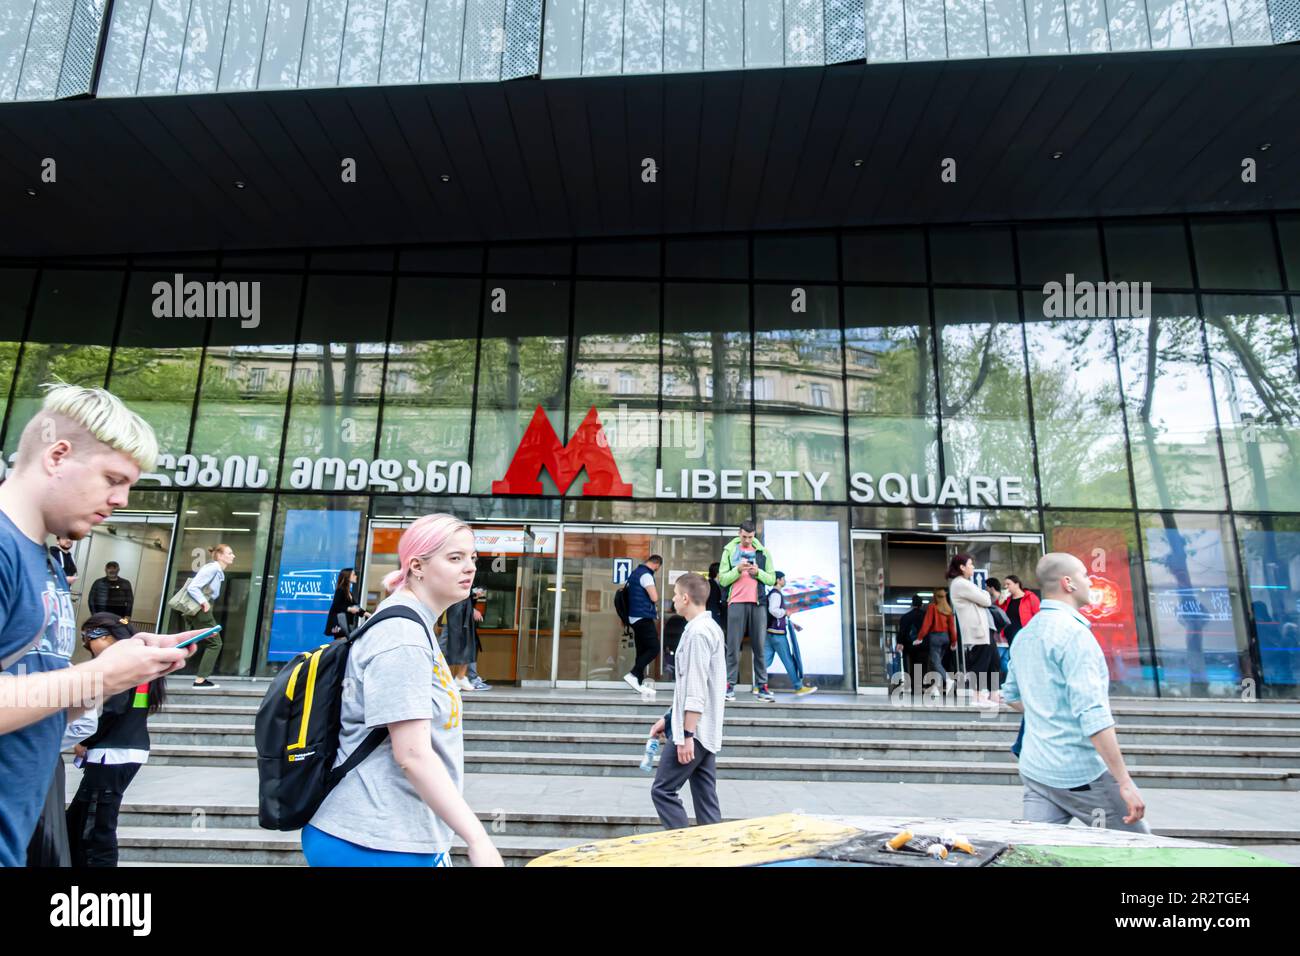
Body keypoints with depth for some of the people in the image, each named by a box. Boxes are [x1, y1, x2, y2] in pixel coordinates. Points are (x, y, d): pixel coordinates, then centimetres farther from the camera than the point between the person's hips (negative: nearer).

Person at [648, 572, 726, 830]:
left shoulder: (698, 632, -15)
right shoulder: (709, 628, 16)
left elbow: (696, 690, -21)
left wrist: (687, 735, -21)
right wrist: (668, 718, 22)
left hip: (694, 731, -10)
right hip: (706, 732, 10)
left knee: (663, 790, -2)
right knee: (706, 799, 9)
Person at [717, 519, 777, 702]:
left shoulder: (763, 552, 11)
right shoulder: (729, 551, 6)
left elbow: (772, 579, 9)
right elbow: (722, 579, 2)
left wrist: (758, 572, -9)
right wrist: (738, 570, -13)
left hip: (758, 603, 2)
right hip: (736, 602, -2)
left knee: (759, 646, 3)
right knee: (733, 646, -2)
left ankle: (762, 686, 7)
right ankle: (729, 685, 1)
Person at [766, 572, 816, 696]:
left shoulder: (775, 594, 20)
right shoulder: (775, 594, -12)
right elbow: (773, 610, -29)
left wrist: (792, 624, 23)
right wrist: (785, 612, -12)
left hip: (771, 632, 10)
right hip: (777, 632, -10)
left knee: (766, 660, 5)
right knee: (789, 660, -2)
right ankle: (799, 688, 5)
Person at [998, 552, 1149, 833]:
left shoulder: (1024, 634, 10)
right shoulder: (1074, 632, -17)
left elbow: (1011, 695, 22)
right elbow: (1093, 715, -23)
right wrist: (1125, 782, -21)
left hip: (1034, 771, 8)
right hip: (1081, 775, -7)